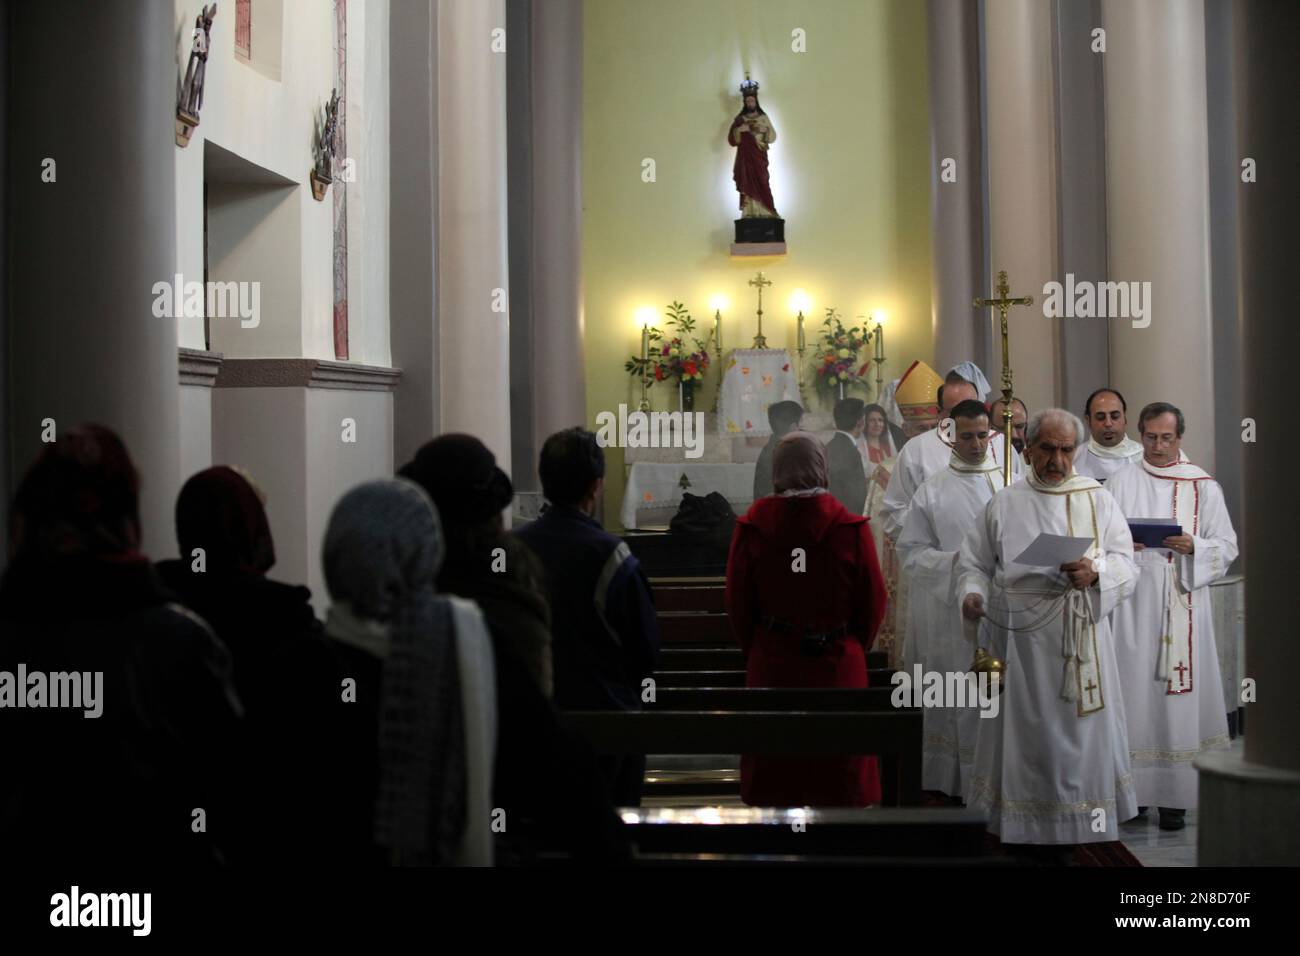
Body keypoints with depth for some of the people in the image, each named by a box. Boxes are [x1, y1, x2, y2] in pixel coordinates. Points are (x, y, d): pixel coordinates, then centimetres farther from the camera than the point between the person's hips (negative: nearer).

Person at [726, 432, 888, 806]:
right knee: (840, 771, 10)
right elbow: (873, 601, -3)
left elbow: (738, 601, 0)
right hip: (838, 664, -1)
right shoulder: (850, 525, -11)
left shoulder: (752, 525, -8)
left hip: (772, 664, 1)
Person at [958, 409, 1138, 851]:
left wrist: (1095, 573, -19)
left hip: (1081, 639, 0)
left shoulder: (1098, 500, 8)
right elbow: (974, 561, 9)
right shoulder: (1003, 505, 8)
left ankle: (1087, 826, 14)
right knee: (1027, 735, 3)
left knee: (1083, 735, 4)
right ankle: (1022, 827, 11)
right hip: (1023, 638, 0)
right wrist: (972, 593, -11)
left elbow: (1125, 562, 2)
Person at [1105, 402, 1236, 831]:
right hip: (1133, 604, 0)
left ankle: (1174, 796, 3)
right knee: (1133, 691, -4)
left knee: (1178, 695, -2)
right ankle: (1132, 790, 3)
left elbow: (1227, 545, 7)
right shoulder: (1121, 482, 9)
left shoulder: (1203, 486, 9)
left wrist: (1193, 547, -12)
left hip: (1182, 604, 0)